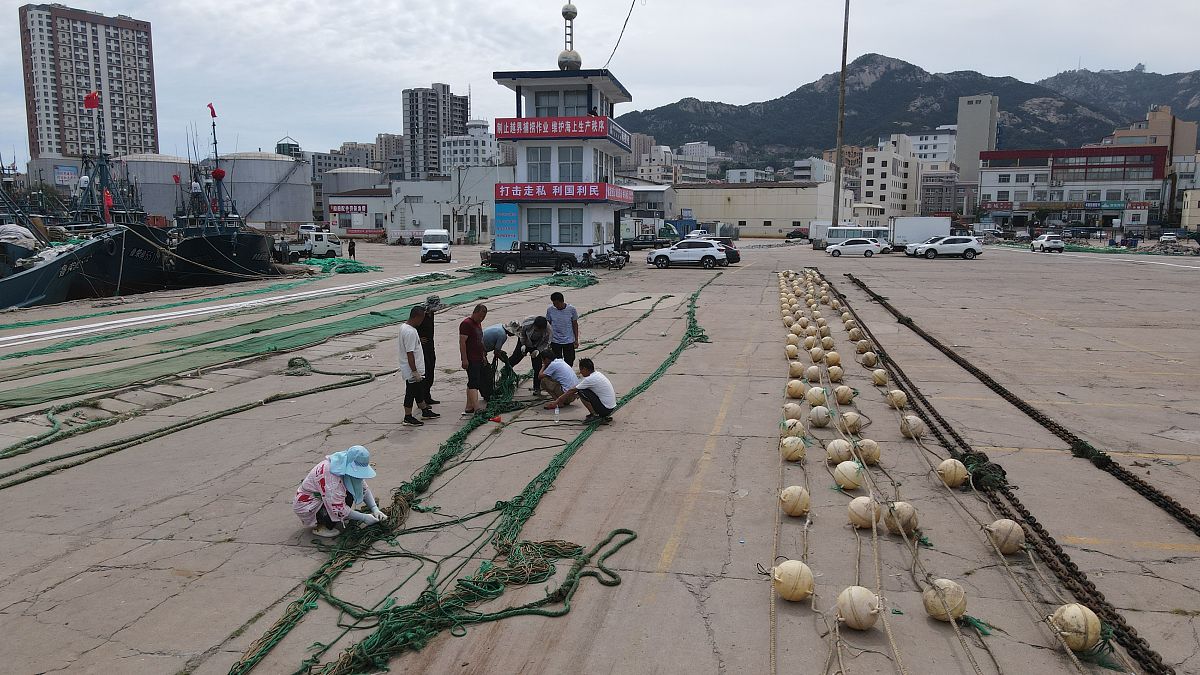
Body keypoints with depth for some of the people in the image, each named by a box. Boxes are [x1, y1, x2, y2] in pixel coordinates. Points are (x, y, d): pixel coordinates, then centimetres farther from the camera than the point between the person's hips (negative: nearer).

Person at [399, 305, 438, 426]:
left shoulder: (404, 326, 6)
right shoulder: (410, 332, -26)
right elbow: (410, 354, -27)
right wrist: (415, 372, -24)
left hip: (416, 370, 10)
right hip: (411, 371, -10)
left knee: (419, 391, 21)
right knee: (411, 393, 1)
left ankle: (425, 412, 35)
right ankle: (408, 418, 12)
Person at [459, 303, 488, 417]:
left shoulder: (478, 323, 17)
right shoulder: (466, 324, -13)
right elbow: (462, 342, -18)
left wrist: (483, 356, 24)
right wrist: (464, 359, -22)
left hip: (478, 359, 10)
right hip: (470, 360, -10)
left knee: (474, 383, 11)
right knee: (474, 382, -16)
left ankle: (469, 408, 16)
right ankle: (477, 407, -23)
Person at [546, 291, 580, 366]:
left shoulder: (571, 309, -12)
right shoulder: (550, 310, -9)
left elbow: (575, 325, -1)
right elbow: (548, 325, 3)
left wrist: (576, 340, 0)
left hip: (569, 341, -1)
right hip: (555, 342, 1)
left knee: (569, 363, 7)